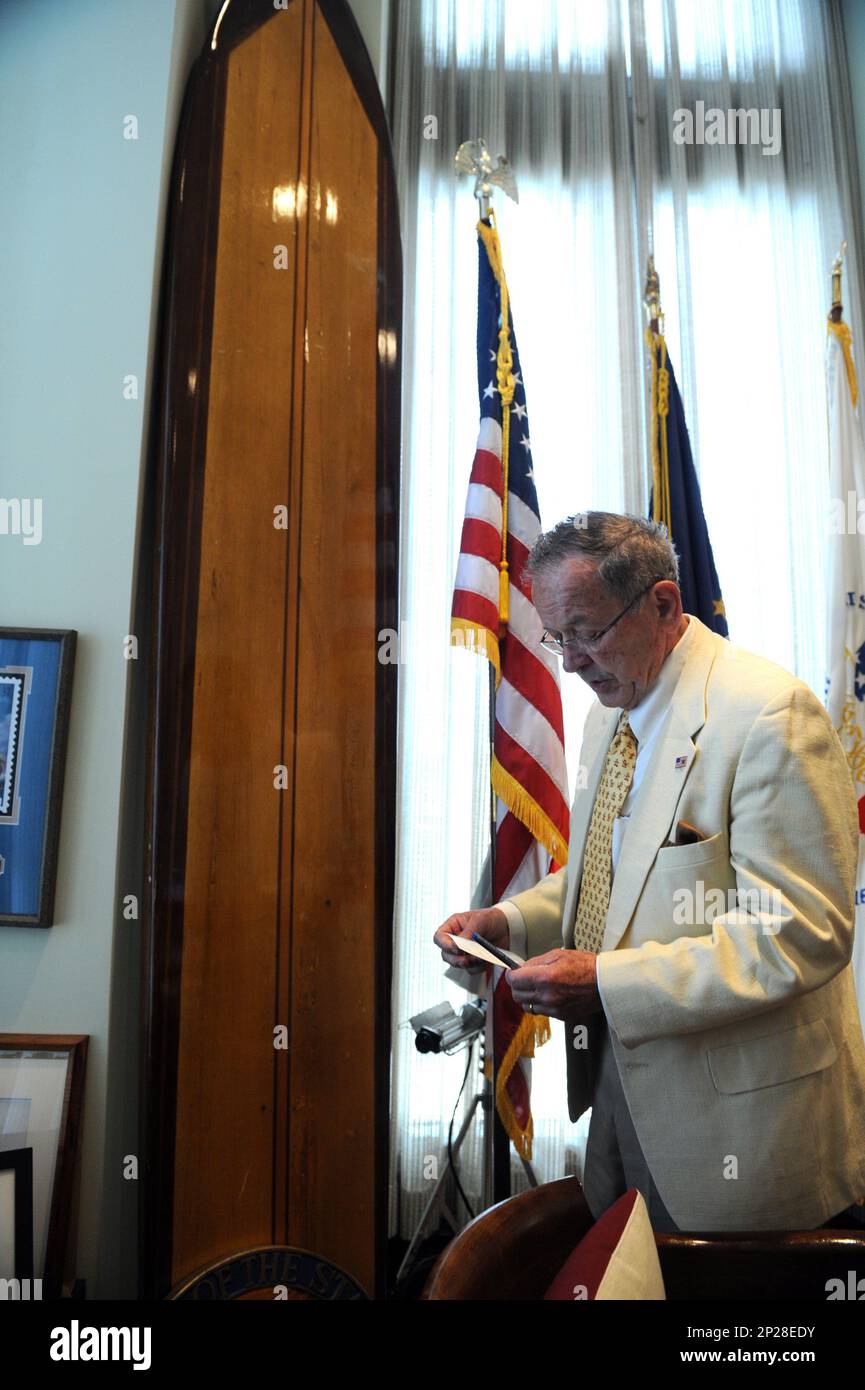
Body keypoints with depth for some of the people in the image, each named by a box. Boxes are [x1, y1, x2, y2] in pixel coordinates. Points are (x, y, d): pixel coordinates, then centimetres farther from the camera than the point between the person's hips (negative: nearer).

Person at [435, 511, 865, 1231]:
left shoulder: (769, 712, -20)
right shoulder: (609, 715, 8)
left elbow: (801, 935, -24)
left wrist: (606, 982, -27)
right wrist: (508, 921, 1)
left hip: (735, 1113, -7)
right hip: (622, 1088, 8)